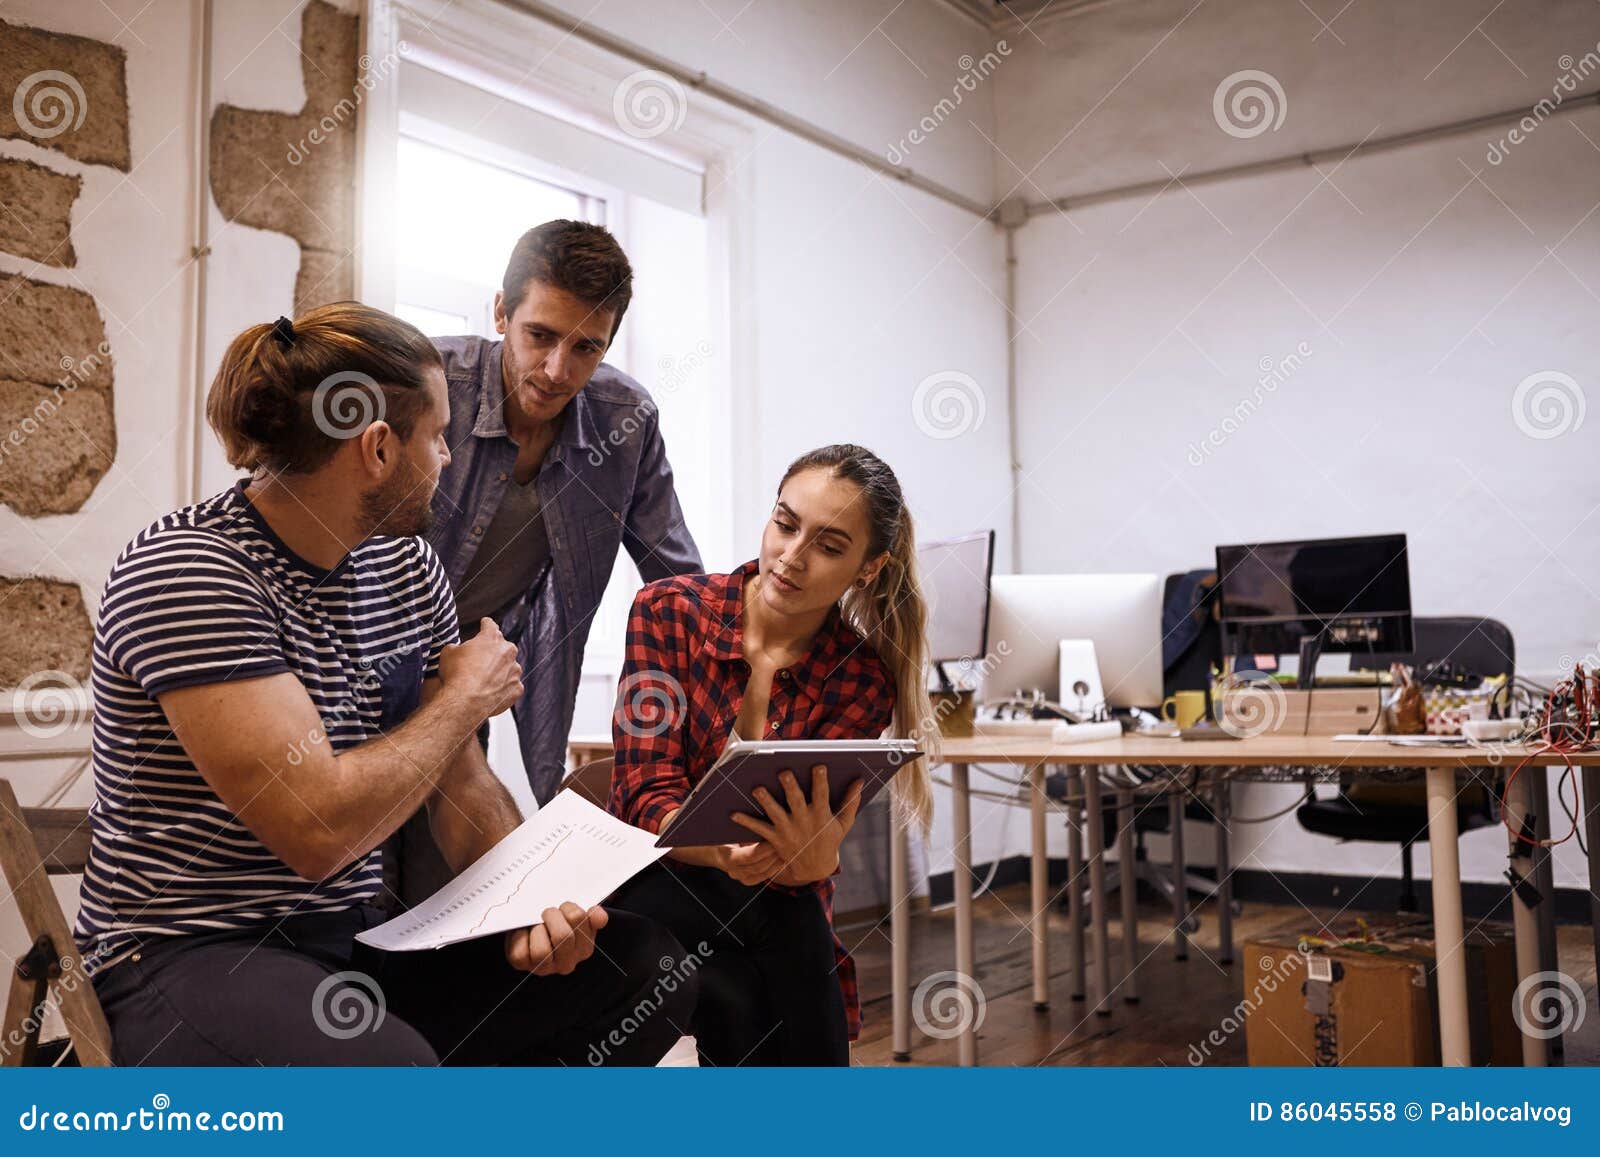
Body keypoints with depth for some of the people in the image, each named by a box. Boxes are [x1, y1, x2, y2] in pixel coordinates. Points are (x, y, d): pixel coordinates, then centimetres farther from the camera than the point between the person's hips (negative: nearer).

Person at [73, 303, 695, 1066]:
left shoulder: (408, 569, 6)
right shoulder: (183, 570, -18)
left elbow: (459, 785, 9)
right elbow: (315, 831, -25)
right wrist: (465, 697, -10)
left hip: (357, 944, 7)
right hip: (188, 955, -7)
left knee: (644, 964, -7)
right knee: (386, 1063, -38)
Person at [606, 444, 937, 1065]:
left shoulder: (862, 679, -5)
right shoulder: (670, 610, -9)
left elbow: (812, 832, -16)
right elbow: (646, 794, -15)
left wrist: (815, 858, -41)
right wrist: (724, 853, -37)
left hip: (781, 904, 2)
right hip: (657, 884, -1)